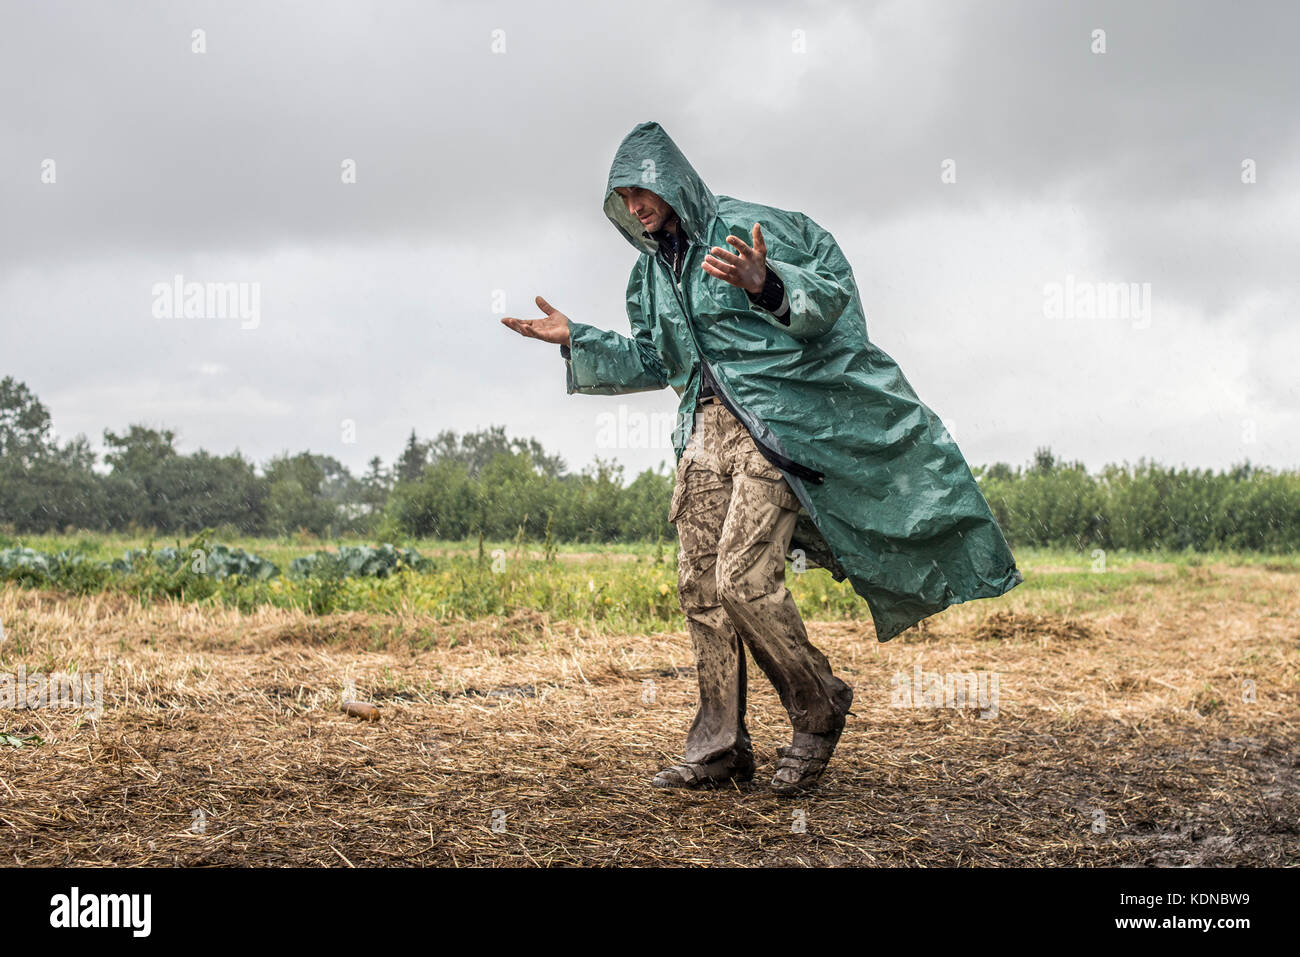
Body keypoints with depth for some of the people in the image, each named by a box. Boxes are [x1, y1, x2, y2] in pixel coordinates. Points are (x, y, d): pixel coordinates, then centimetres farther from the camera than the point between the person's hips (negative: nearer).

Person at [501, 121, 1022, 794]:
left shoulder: (751, 229, -4)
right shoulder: (651, 272, 18)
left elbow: (831, 292, -11)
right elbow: (652, 361, 26)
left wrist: (765, 285, -30)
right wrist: (575, 341, 20)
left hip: (776, 421, -7)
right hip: (706, 429, 7)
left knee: (742, 577, -17)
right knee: (699, 583, 2)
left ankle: (818, 706, 5)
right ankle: (719, 745, 10)